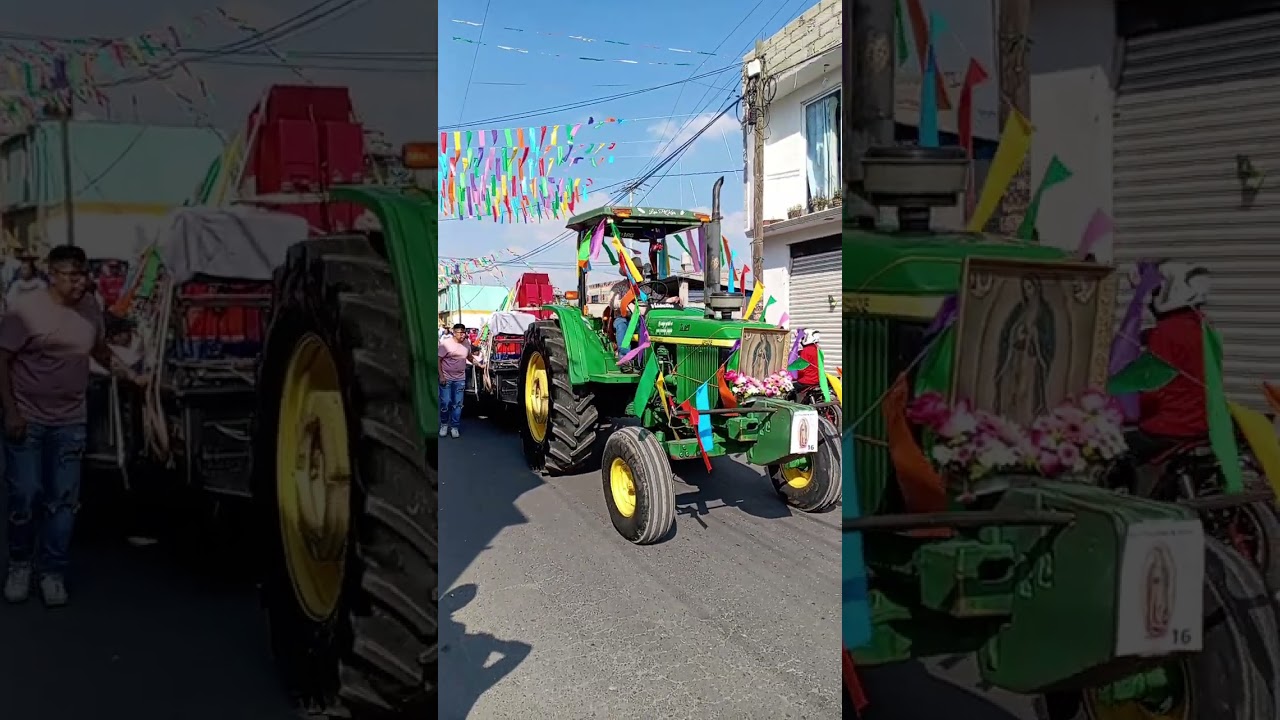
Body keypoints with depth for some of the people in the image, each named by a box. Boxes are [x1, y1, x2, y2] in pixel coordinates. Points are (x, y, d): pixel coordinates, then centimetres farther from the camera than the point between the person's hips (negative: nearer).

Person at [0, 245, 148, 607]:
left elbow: (101, 352, 19)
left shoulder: (91, 310, 2)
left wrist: (132, 376, 8)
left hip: (70, 422, 4)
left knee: (63, 500, 5)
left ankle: (52, 571, 16)